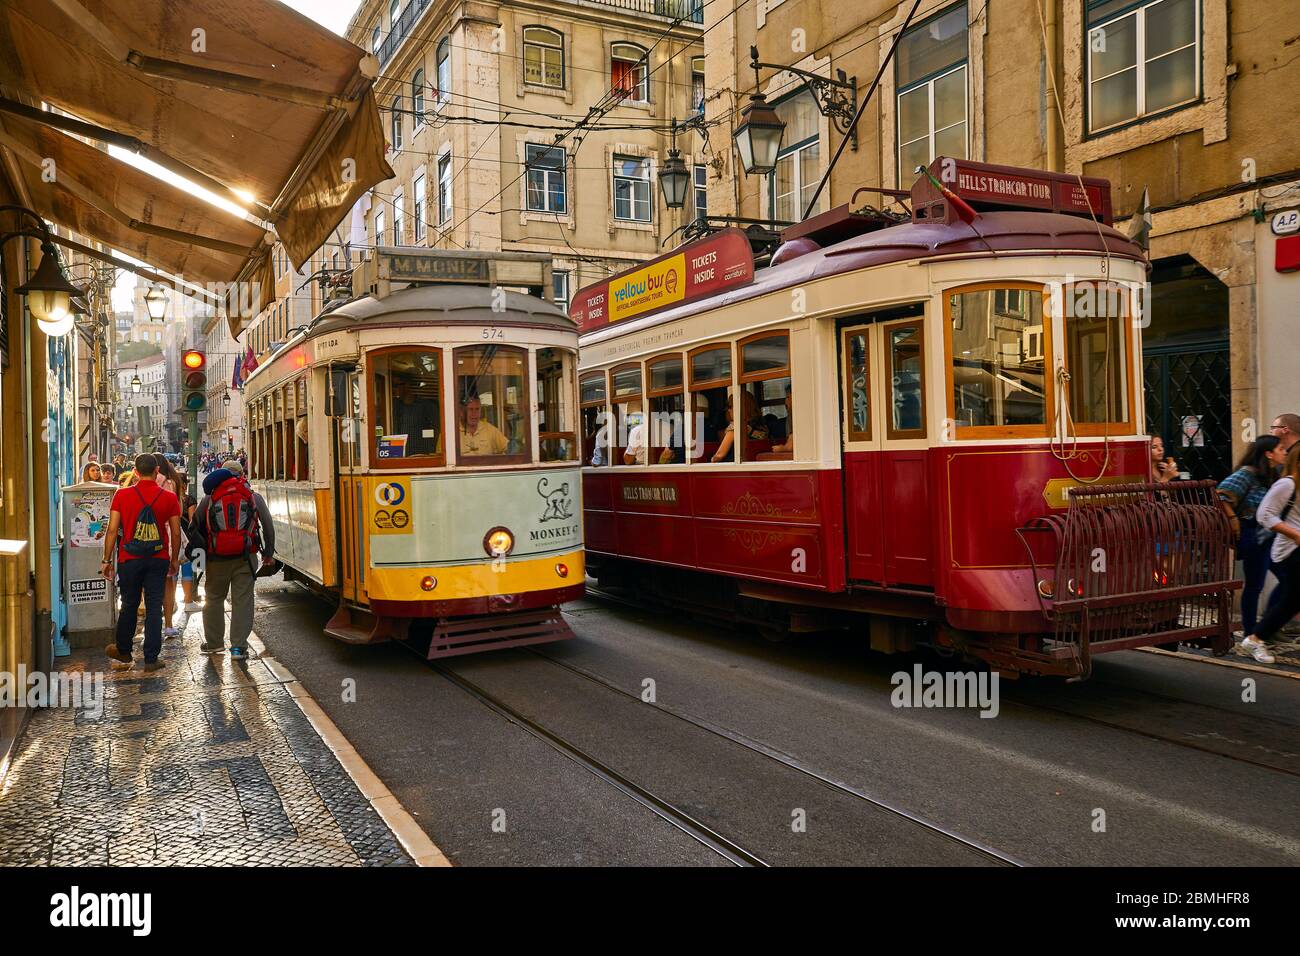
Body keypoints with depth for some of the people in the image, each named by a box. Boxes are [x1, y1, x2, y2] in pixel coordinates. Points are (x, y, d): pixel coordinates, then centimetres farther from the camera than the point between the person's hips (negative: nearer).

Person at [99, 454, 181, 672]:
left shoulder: (122, 495, -4)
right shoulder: (169, 498, -3)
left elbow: (112, 530, -4)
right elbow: (176, 533, 0)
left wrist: (107, 560, 2)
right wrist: (174, 559, 12)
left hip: (129, 559, 0)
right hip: (159, 560, 0)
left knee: (129, 605, 16)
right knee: (154, 608, 4)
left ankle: (124, 651, 32)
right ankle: (151, 659, 5)